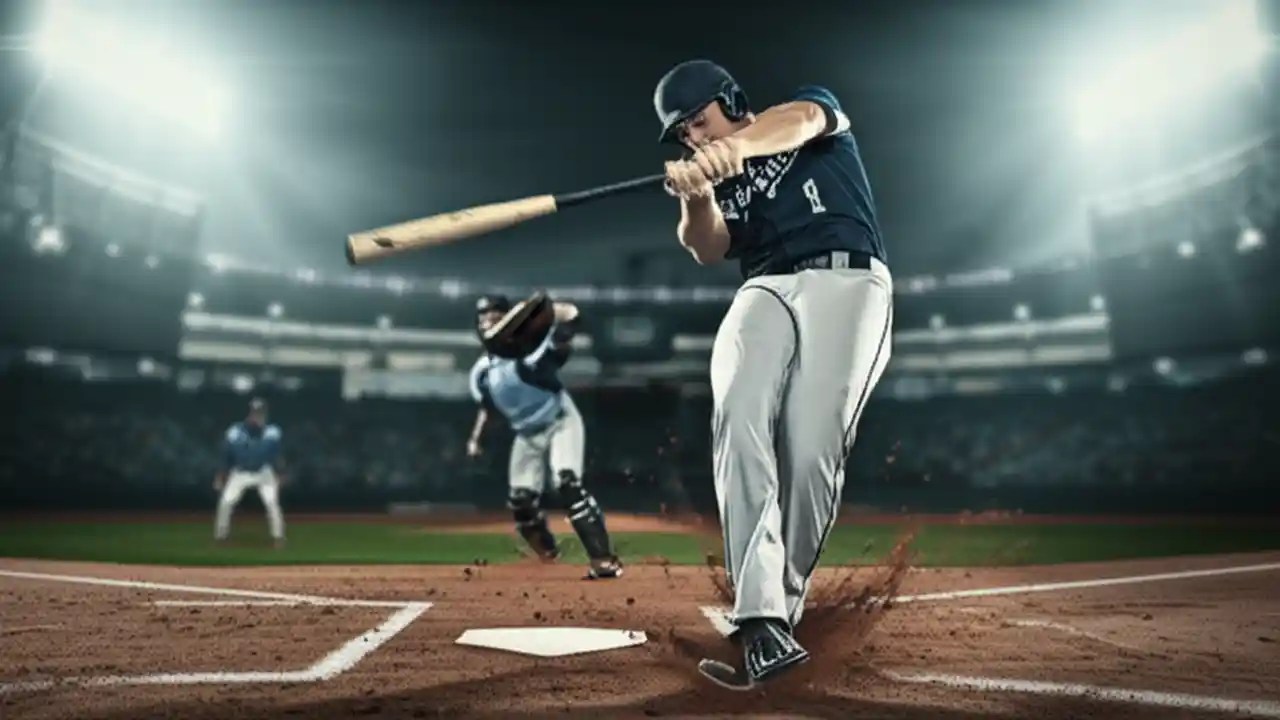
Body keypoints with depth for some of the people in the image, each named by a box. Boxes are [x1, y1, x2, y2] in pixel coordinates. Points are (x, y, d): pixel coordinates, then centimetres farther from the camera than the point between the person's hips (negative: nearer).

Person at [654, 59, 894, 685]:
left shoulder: (819, 110, 16)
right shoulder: (717, 182, 24)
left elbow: (801, 119, -11)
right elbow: (706, 249, 3)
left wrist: (736, 145, -34)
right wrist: (697, 203, -21)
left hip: (845, 282, -3)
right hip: (765, 292, 3)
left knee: (811, 453, -19)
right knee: (737, 418, -26)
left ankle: (782, 608, -6)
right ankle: (760, 613, -30)